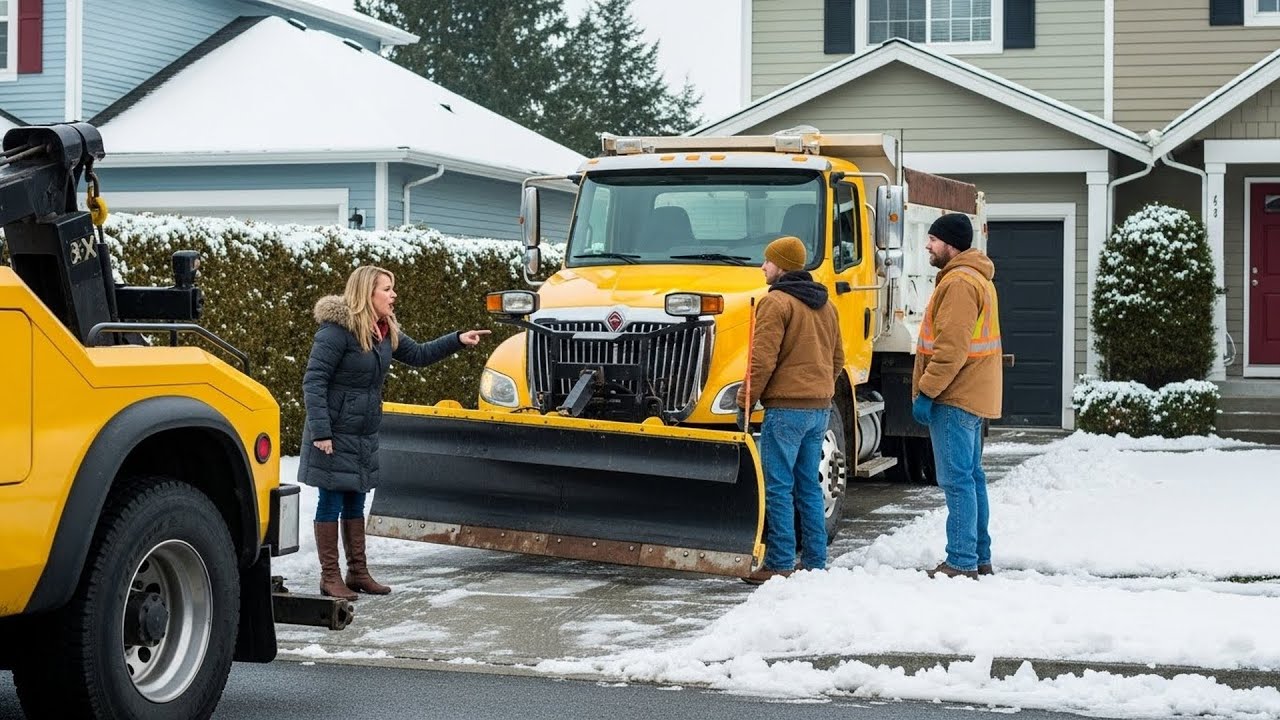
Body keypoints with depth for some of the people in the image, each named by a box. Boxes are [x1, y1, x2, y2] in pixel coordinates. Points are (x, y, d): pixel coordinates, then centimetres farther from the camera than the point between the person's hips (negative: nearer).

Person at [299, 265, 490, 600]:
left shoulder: (385, 331, 8)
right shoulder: (337, 330, -18)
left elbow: (418, 355, 21)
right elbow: (313, 381, -19)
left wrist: (457, 340, 8)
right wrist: (320, 432, -23)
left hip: (364, 434, 8)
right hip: (334, 434, -8)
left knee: (355, 503, 16)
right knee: (331, 503, 0)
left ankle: (358, 571, 24)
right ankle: (330, 577, 7)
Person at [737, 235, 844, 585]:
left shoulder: (776, 301, -11)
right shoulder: (825, 305, 16)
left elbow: (763, 360, -16)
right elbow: (837, 358, 20)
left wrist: (745, 401, -9)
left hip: (786, 406, -9)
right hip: (820, 407, 9)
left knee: (778, 488, -5)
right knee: (808, 485, 14)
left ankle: (779, 564, -6)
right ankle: (815, 562, 16)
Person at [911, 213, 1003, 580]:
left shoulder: (958, 283, -16)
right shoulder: (977, 278, 19)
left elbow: (952, 348, -23)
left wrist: (927, 392, -19)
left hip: (955, 398, -11)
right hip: (974, 396, 11)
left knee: (958, 480, -9)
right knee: (971, 477, 14)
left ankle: (962, 562, -8)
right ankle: (980, 559, 20)